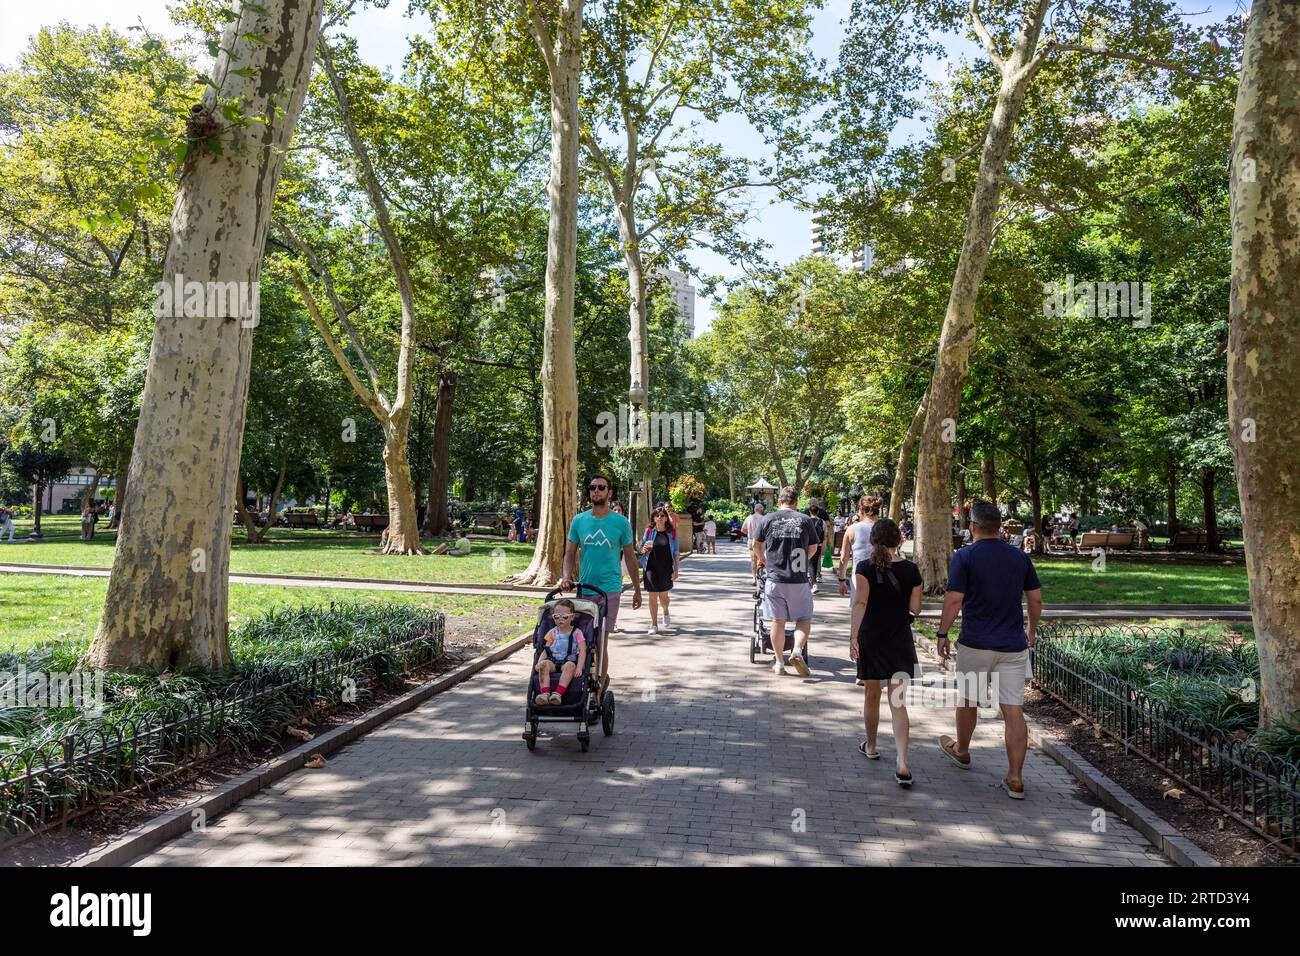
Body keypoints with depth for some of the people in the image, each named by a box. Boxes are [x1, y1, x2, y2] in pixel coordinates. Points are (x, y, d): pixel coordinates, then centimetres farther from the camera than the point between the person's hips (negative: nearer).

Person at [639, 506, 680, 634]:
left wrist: (676, 570, -3)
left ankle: (666, 614, 41)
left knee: (663, 595, 8)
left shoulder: (671, 533, 0)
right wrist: (644, 549, -15)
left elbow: (676, 553, 2)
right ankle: (654, 625, 11)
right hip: (651, 568, 0)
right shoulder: (649, 531, 1)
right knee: (652, 596, 1)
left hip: (666, 569, 0)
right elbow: (641, 549, 9)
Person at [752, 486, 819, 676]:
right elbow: (813, 548, 10)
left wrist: (762, 559, 34)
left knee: (778, 621, 8)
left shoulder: (768, 519, 3)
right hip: (799, 580, -1)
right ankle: (797, 651, -8)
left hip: (774, 578, 1)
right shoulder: (805, 520, 1)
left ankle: (779, 663, 13)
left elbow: (756, 545, 14)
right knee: (804, 619, 12)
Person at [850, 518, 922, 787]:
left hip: (871, 639, -1)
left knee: (872, 696, 17)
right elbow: (915, 609, 0)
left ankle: (871, 747, 35)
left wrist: (854, 636, -21)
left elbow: (860, 603, -18)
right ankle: (902, 764, -11)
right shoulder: (911, 570, -3)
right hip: (901, 641, 1)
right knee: (898, 703, 1)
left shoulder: (864, 568, -9)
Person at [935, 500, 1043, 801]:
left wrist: (942, 634, -3)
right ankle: (1015, 779, 2)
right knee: (1014, 710, 2)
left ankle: (961, 751, 38)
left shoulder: (965, 557, -9)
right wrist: (1031, 630, 24)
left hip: (975, 645, -3)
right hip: (1013, 646, 3)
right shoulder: (1020, 557, 4)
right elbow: (1036, 599, 9)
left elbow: (954, 600, -14)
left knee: (968, 701, 17)